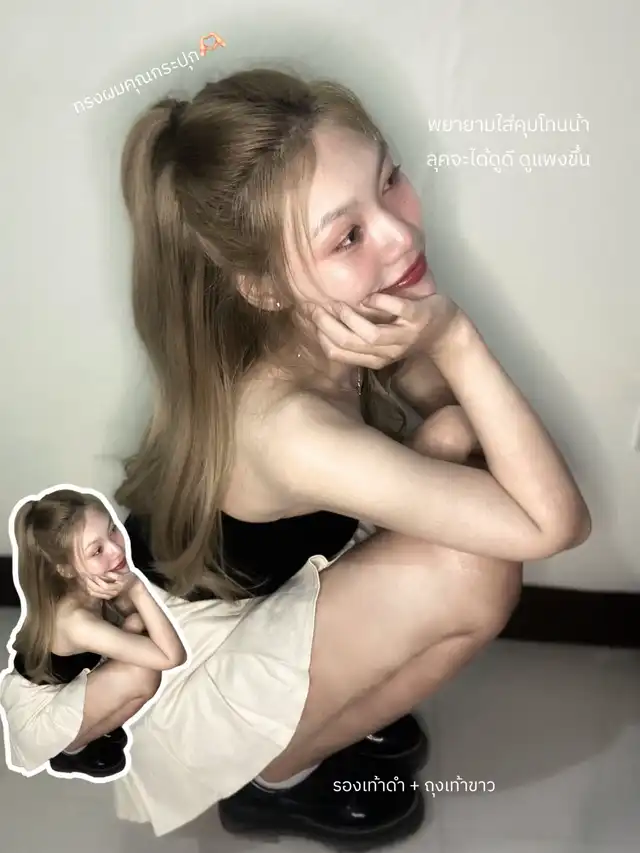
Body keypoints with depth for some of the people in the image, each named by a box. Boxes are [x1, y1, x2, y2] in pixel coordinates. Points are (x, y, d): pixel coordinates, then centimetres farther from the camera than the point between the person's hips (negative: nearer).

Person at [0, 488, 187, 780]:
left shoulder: (83, 587, -16)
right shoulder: (76, 621, -37)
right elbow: (173, 656, -33)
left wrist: (130, 590, -26)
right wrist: (137, 589, -34)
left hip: (59, 689, 7)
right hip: (35, 720, -7)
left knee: (138, 626, -4)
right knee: (143, 674, -23)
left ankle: (91, 721, 12)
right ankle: (73, 748, 3)